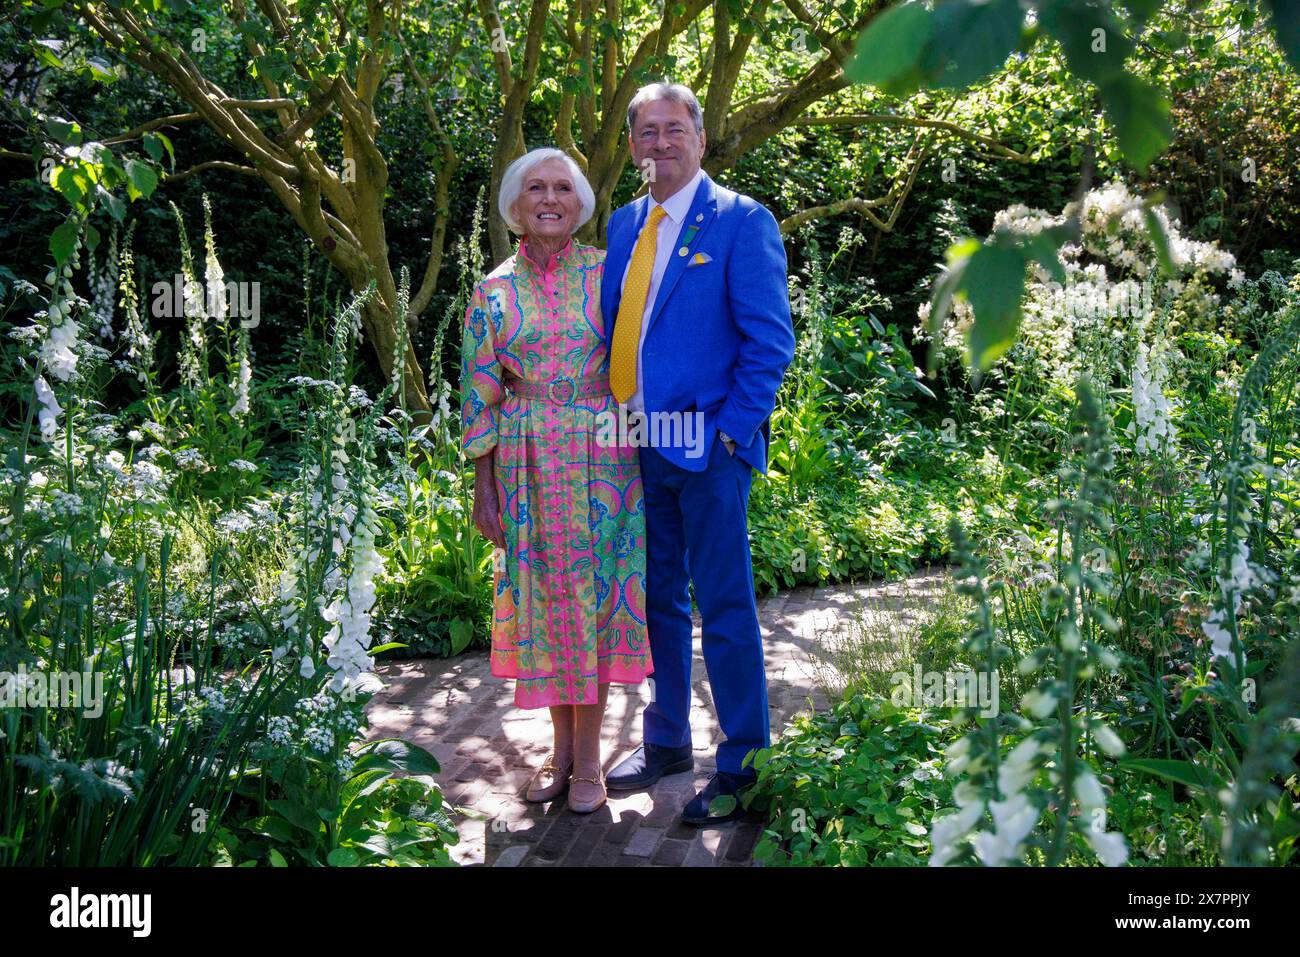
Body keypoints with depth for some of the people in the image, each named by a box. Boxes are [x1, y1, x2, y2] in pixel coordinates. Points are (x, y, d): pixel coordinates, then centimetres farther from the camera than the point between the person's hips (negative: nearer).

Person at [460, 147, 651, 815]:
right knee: (542, 594, 6)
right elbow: (481, 394, 5)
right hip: (528, 461, 2)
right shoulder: (494, 291, 4)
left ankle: (589, 754, 13)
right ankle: (561, 744, 21)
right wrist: (483, 487, 2)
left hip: (603, 455, -1)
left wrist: (644, 455, -1)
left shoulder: (607, 271, 1)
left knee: (594, 590, 1)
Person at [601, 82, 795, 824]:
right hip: (638, 444, 7)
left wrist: (730, 431, -14)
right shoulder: (626, 225, 13)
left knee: (724, 608, -1)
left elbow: (770, 341, -10)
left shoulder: (742, 222, -6)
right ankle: (667, 741, 31)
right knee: (658, 598, 16)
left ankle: (744, 767, 11)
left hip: (708, 446, -6)